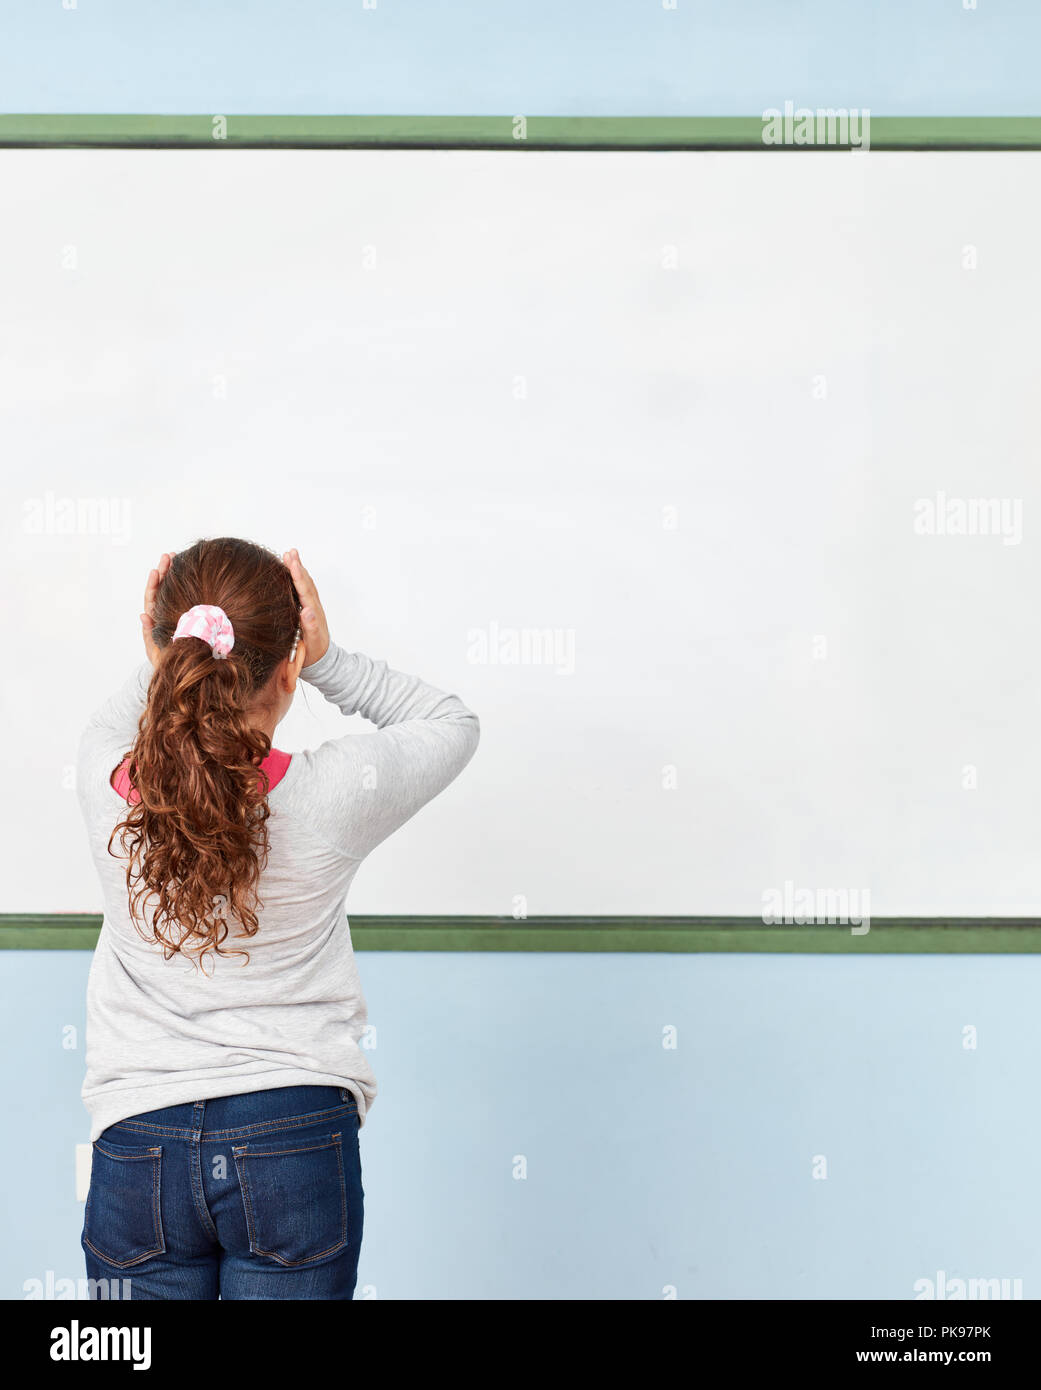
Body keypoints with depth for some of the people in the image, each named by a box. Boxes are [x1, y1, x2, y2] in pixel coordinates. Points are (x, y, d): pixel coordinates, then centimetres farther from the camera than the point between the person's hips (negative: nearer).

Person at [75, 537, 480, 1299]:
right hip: (295, 1142, -2)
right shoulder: (332, 794, -14)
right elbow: (454, 723, 7)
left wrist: (160, 664, 3)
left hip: (138, 1148, 2)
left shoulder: (110, 792, -7)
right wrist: (328, 659, -2)